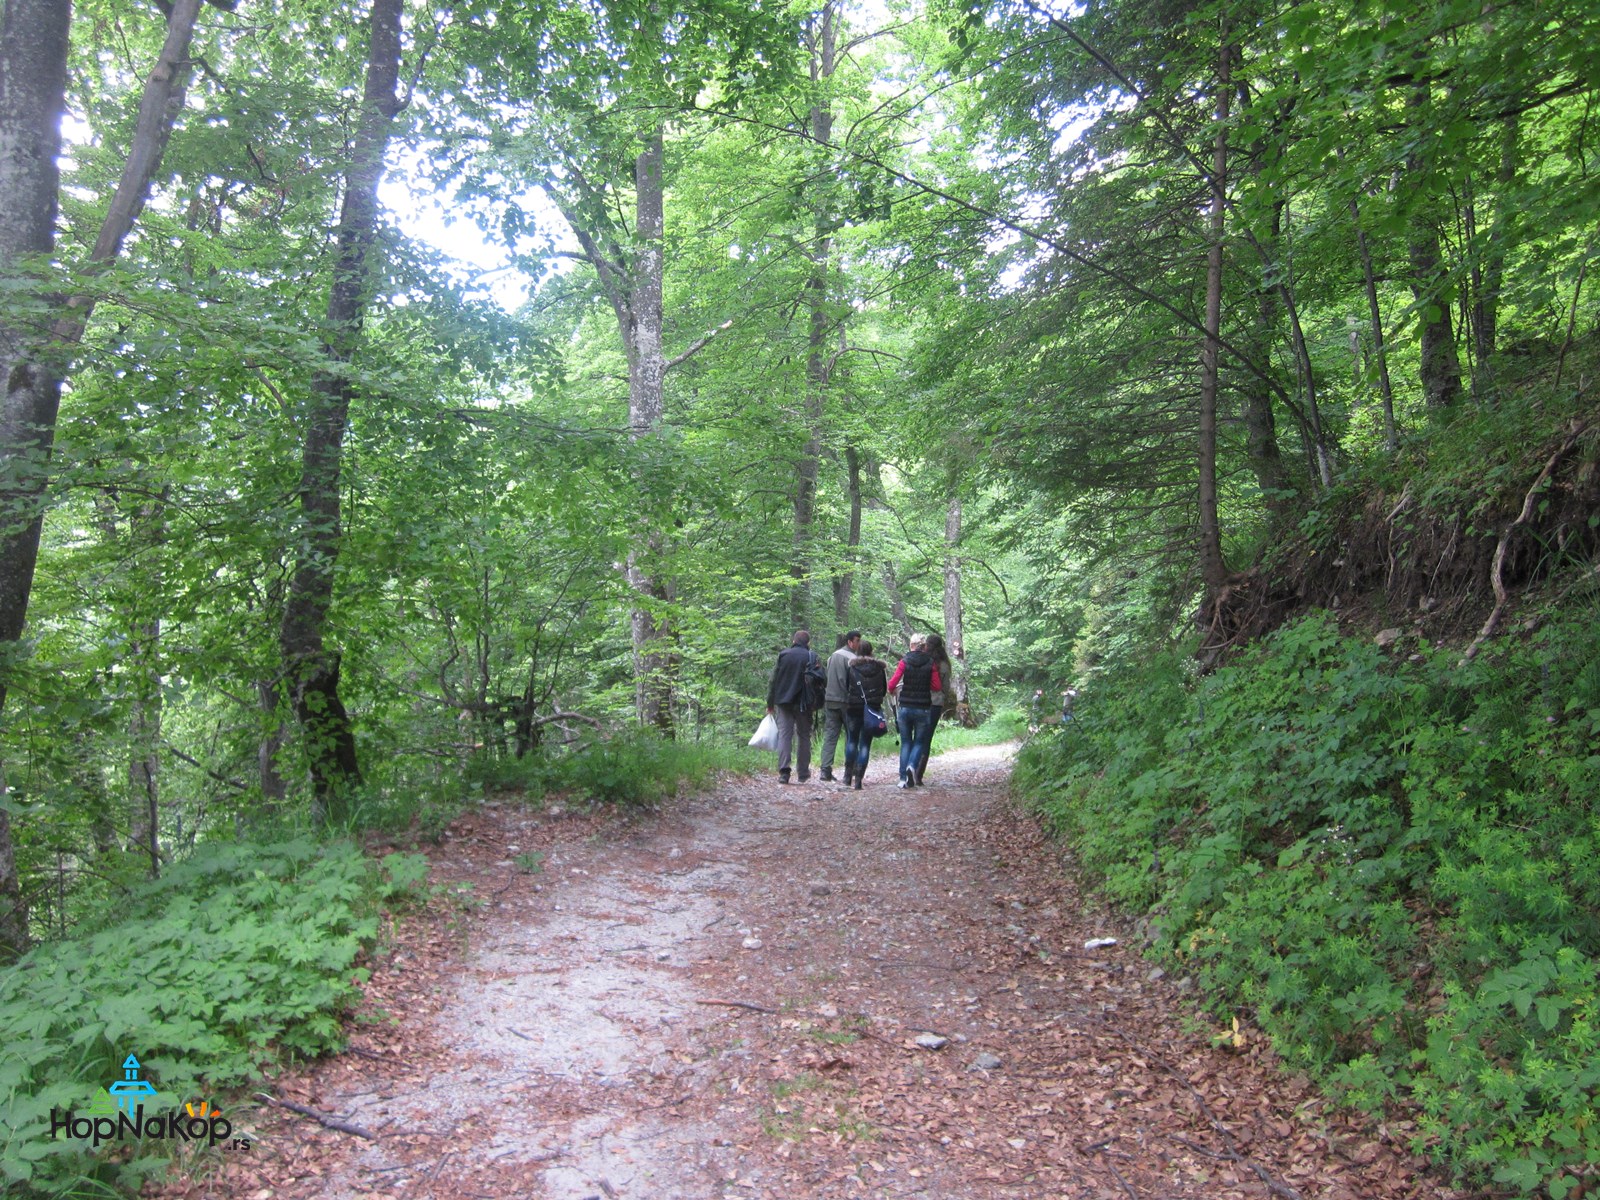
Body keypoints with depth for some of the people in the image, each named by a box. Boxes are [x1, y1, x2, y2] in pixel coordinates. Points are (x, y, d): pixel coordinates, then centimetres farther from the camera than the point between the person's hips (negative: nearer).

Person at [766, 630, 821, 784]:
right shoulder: (813, 658, -2)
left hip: (783, 702, 1)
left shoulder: (783, 655, 2)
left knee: (784, 734, 1)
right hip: (803, 703, -1)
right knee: (804, 735, 11)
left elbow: (773, 680, 3)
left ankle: (784, 771, -12)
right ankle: (803, 773, 16)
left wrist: (770, 703, 8)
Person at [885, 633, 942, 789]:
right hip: (923, 708, 0)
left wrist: (892, 689, 11)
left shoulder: (904, 662, -5)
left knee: (905, 742, 12)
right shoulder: (930, 663, -3)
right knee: (920, 741, 13)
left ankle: (903, 778, 5)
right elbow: (937, 686, -3)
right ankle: (912, 765, -14)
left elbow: (892, 683, -10)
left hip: (905, 707, 0)